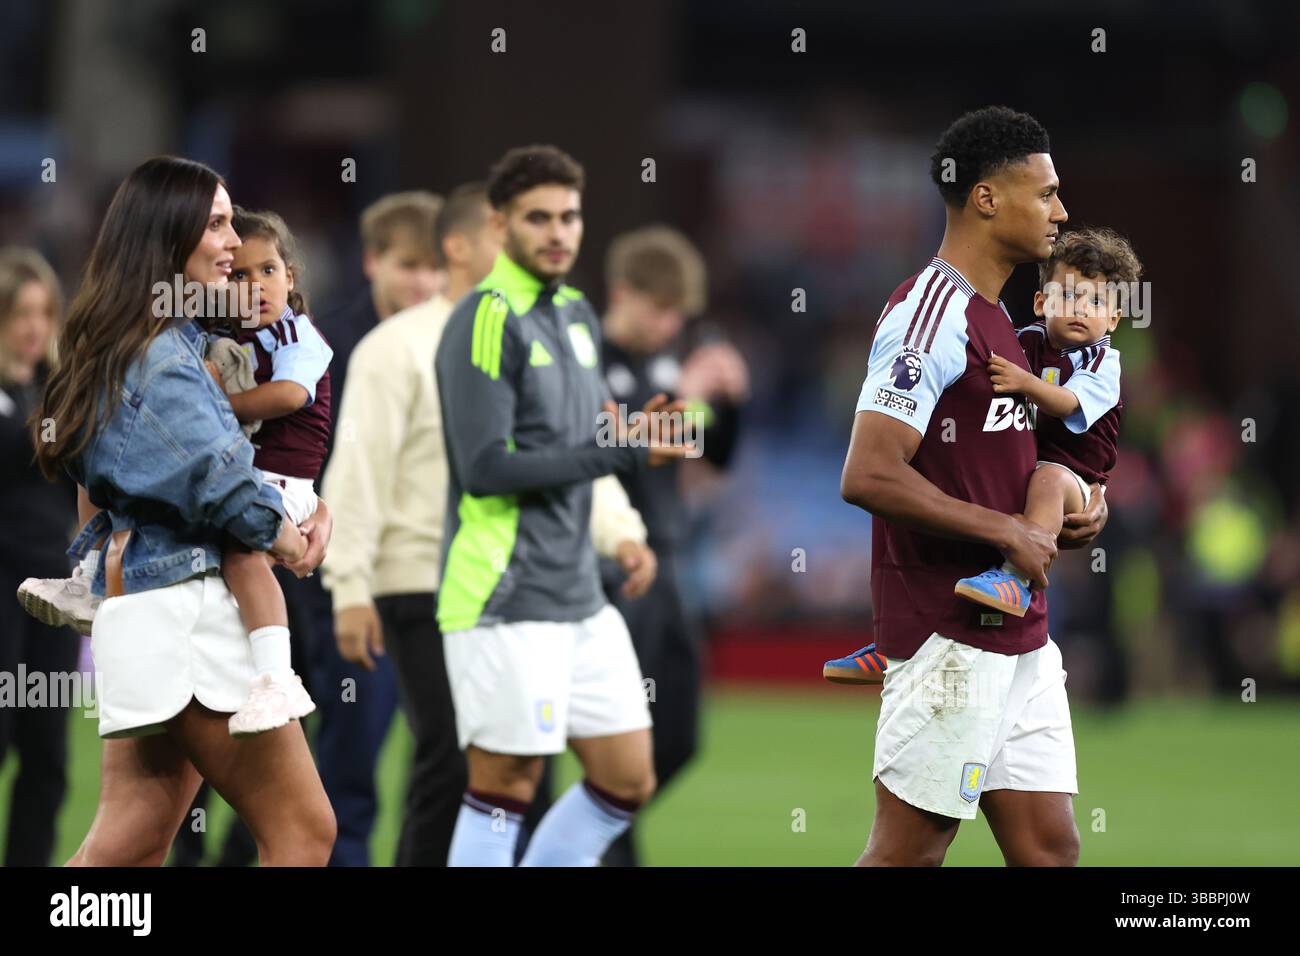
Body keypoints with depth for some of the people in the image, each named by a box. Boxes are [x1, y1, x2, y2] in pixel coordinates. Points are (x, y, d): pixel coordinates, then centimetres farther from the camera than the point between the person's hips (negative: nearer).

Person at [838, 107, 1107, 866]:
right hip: (951, 638, -10)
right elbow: (869, 475, -24)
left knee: (1050, 848, 6)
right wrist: (1010, 532, -18)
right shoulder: (933, 313, -15)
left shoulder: (992, 317, 17)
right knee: (910, 850, -6)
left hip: (1021, 639, 10)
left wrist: (1075, 501, 10)